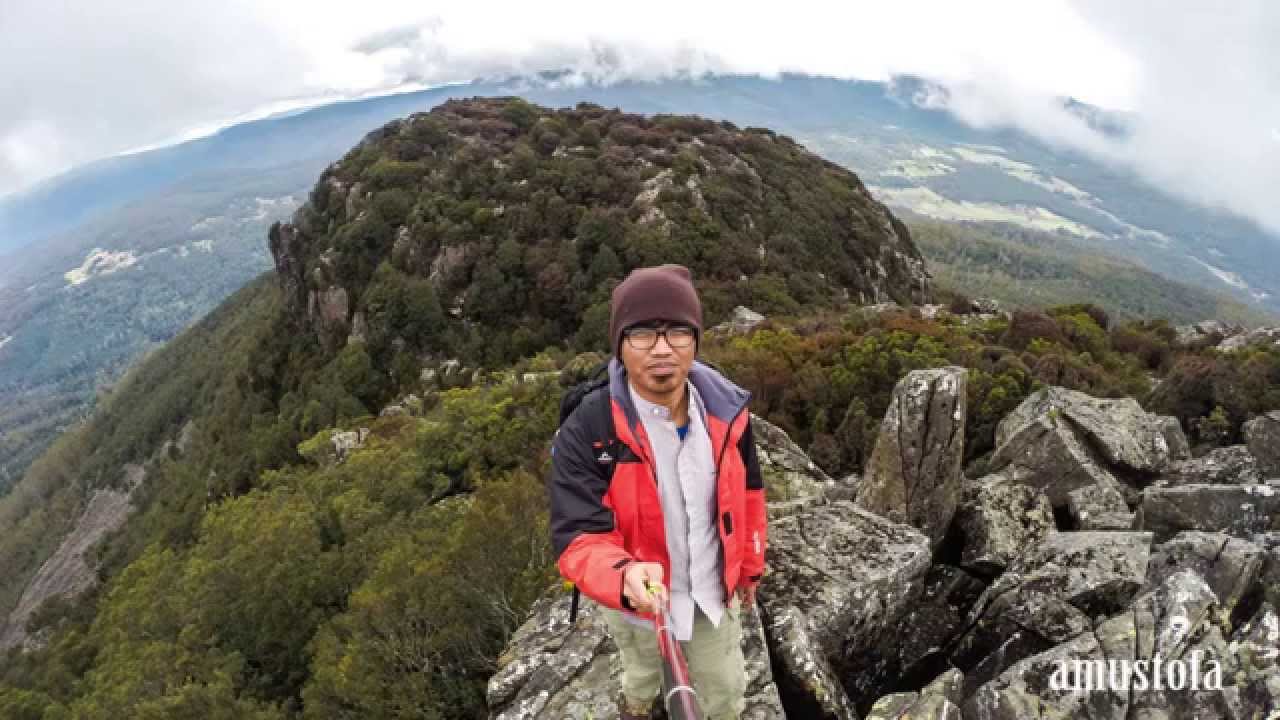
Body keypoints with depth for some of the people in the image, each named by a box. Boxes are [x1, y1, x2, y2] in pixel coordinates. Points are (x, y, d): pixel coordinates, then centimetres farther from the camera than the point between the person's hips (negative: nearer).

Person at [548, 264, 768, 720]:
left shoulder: (725, 411, -17)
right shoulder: (584, 433, -30)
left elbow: (747, 495, -2)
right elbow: (578, 536, -34)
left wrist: (749, 566, 9)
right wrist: (624, 576, -54)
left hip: (715, 593, 2)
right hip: (637, 601, -1)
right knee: (643, 680, 30)